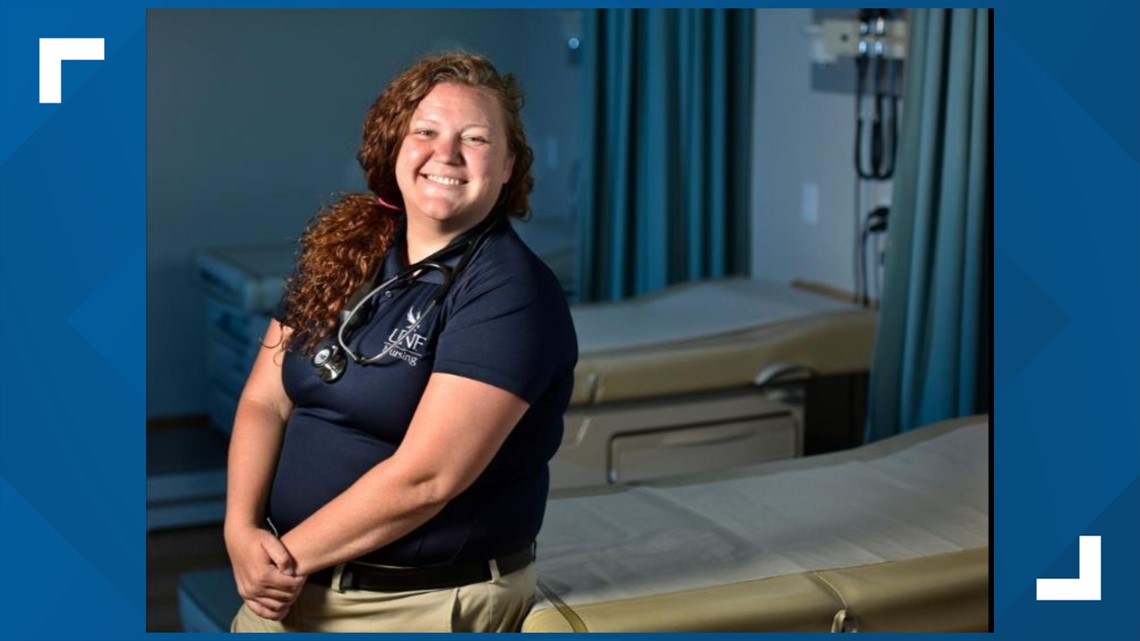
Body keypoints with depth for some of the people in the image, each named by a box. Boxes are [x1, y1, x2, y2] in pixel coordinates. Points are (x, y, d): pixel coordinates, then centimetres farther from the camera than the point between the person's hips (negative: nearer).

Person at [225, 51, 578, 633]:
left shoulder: (508, 290, -17)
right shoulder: (341, 250, 4)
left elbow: (425, 478, -22)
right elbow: (265, 401, 1)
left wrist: (292, 554, -15)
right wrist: (242, 529, -13)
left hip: (424, 602, -5)